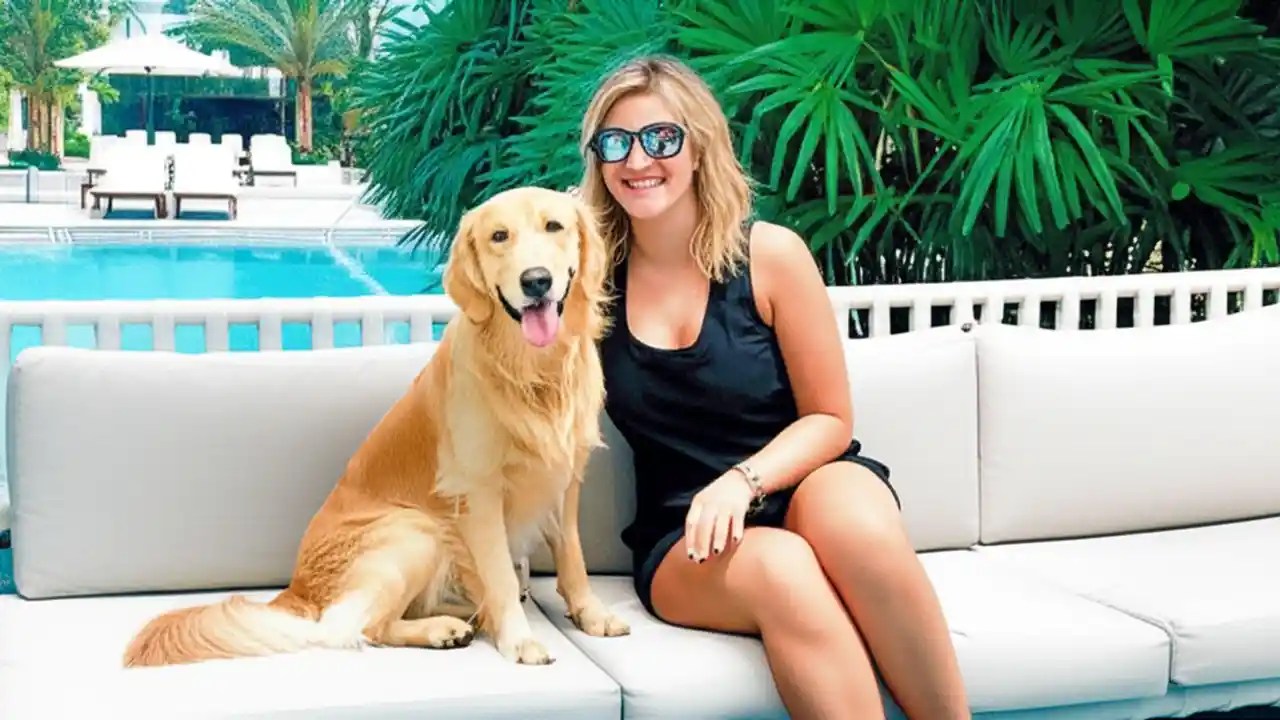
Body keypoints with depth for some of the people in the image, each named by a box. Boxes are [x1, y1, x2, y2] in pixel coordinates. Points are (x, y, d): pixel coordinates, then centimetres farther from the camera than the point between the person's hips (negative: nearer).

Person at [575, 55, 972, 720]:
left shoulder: (769, 254, -5)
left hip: (800, 486, 0)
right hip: (683, 539, 0)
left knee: (853, 520, -37)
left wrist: (744, 480, -19)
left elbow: (830, 419, -1)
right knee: (780, 569, -36)